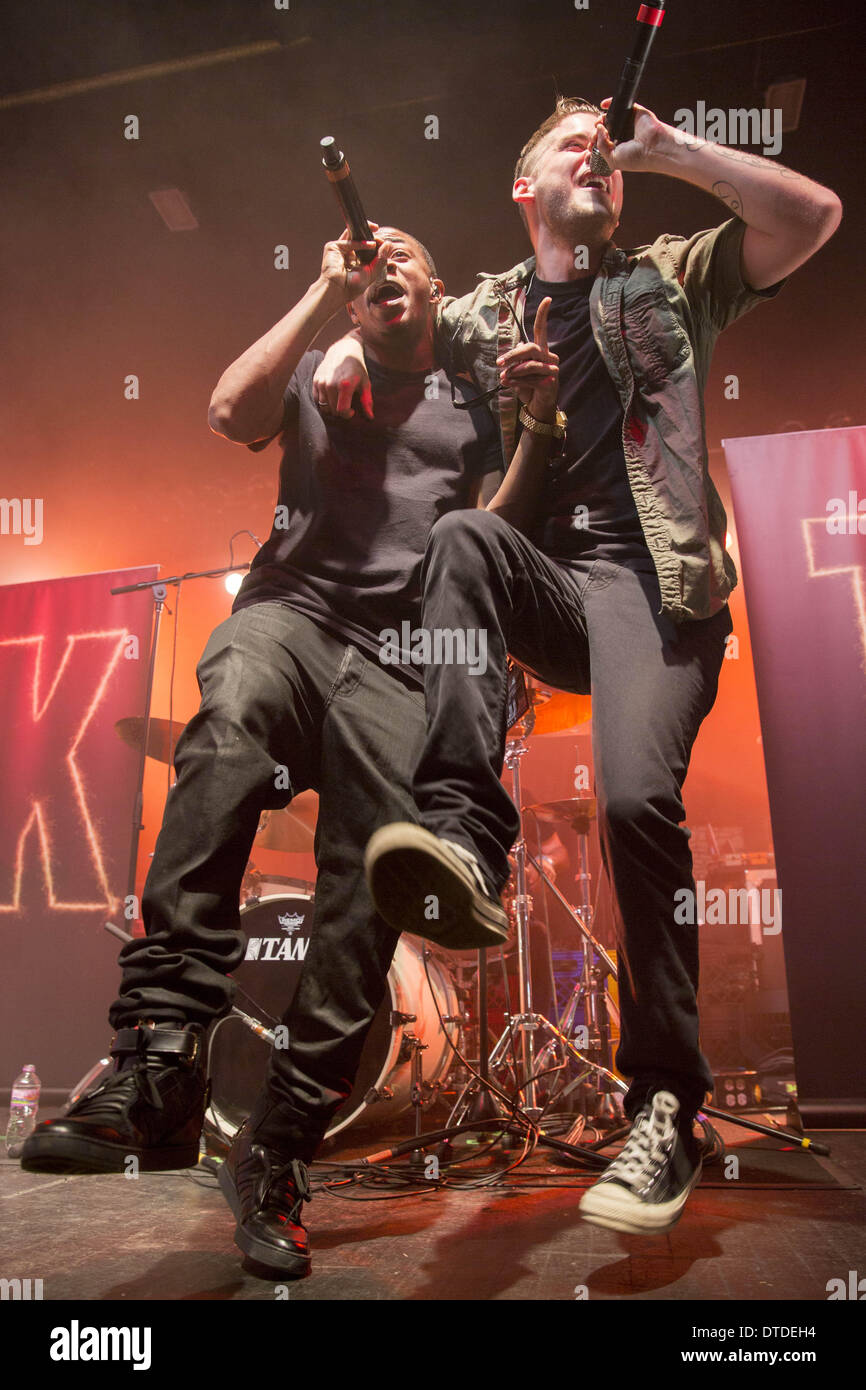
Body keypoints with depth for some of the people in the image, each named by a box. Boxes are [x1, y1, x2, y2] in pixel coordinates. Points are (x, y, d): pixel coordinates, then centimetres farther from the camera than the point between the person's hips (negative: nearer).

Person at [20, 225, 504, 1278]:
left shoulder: (474, 409, 27)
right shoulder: (313, 375, 26)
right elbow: (231, 414, 4)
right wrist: (323, 291, 10)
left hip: (398, 654, 1)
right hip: (290, 609, -1)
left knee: (371, 889, -16)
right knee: (233, 718, -37)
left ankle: (276, 1156, -5)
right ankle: (159, 1063, -39)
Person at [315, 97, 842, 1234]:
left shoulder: (672, 279, 21)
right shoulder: (481, 316, 23)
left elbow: (815, 216, 9)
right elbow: (387, 306, 29)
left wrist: (668, 150, 8)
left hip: (652, 576, -2)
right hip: (542, 584, 2)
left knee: (636, 793, -25)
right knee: (461, 536, -32)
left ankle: (666, 1107, -11)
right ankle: (464, 837, -39)